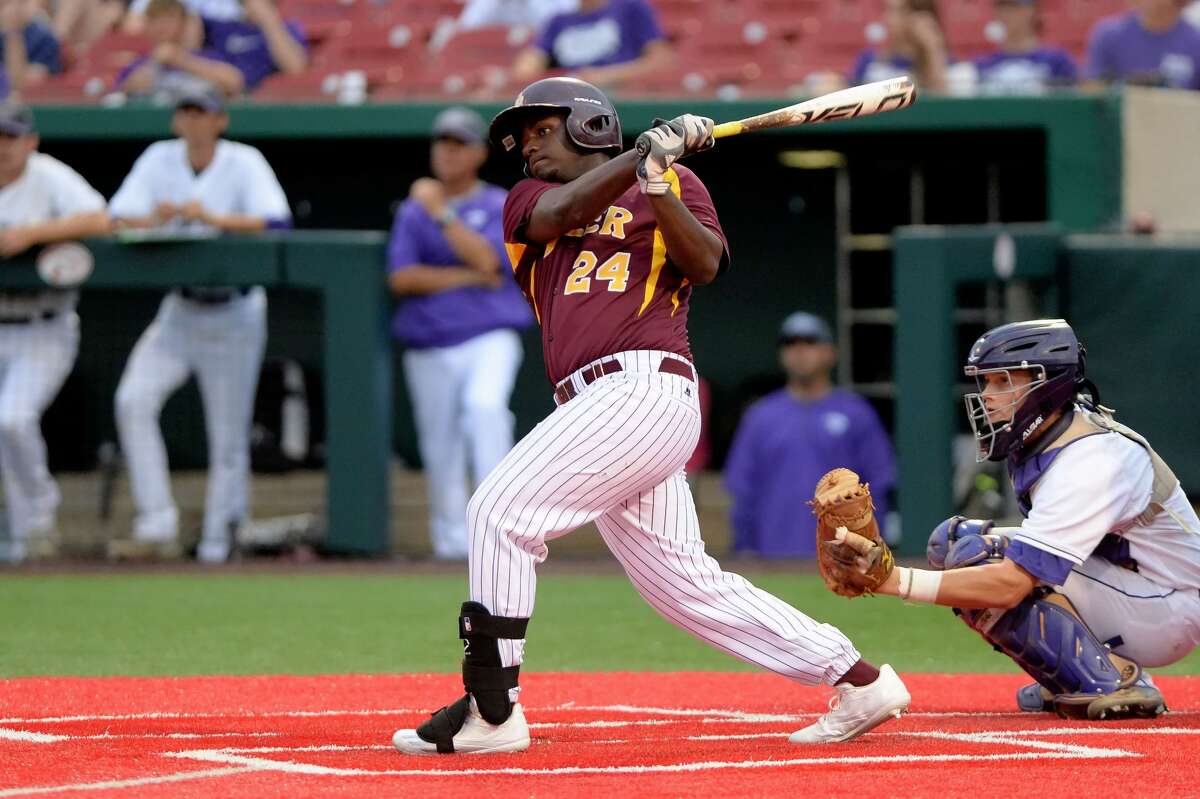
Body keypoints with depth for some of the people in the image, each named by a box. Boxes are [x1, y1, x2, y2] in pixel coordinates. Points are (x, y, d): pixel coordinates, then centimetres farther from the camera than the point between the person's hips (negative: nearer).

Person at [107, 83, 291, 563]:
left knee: (228, 430, -1)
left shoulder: (244, 163, -9)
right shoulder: (160, 160, 1)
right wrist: (153, 219, -27)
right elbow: (116, 221, -6)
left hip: (234, 313, -3)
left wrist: (214, 218, -33)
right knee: (133, 401, -16)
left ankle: (217, 539, 13)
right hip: (180, 310, 3)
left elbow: (276, 223, -22)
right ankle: (156, 528, -14)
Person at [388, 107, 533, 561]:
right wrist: (470, 278, -8)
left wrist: (441, 212, -13)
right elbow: (401, 279, -3)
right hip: (429, 347, 3)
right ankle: (450, 539, 17)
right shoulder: (413, 212, 11)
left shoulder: (502, 207, 6)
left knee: (484, 405, -30)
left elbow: (486, 259, -13)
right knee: (440, 448, 3)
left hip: (489, 339, -3)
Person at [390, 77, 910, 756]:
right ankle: (862, 682, 10)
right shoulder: (528, 200, 25)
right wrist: (641, 155, -10)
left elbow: (705, 264, -5)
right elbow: (562, 212, 1)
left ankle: (490, 710, -16)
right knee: (686, 584, 5)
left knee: (502, 512, -16)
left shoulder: (673, 184, 11)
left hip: (644, 387, -7)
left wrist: (657, 182, -16)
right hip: (597, 408, 7)